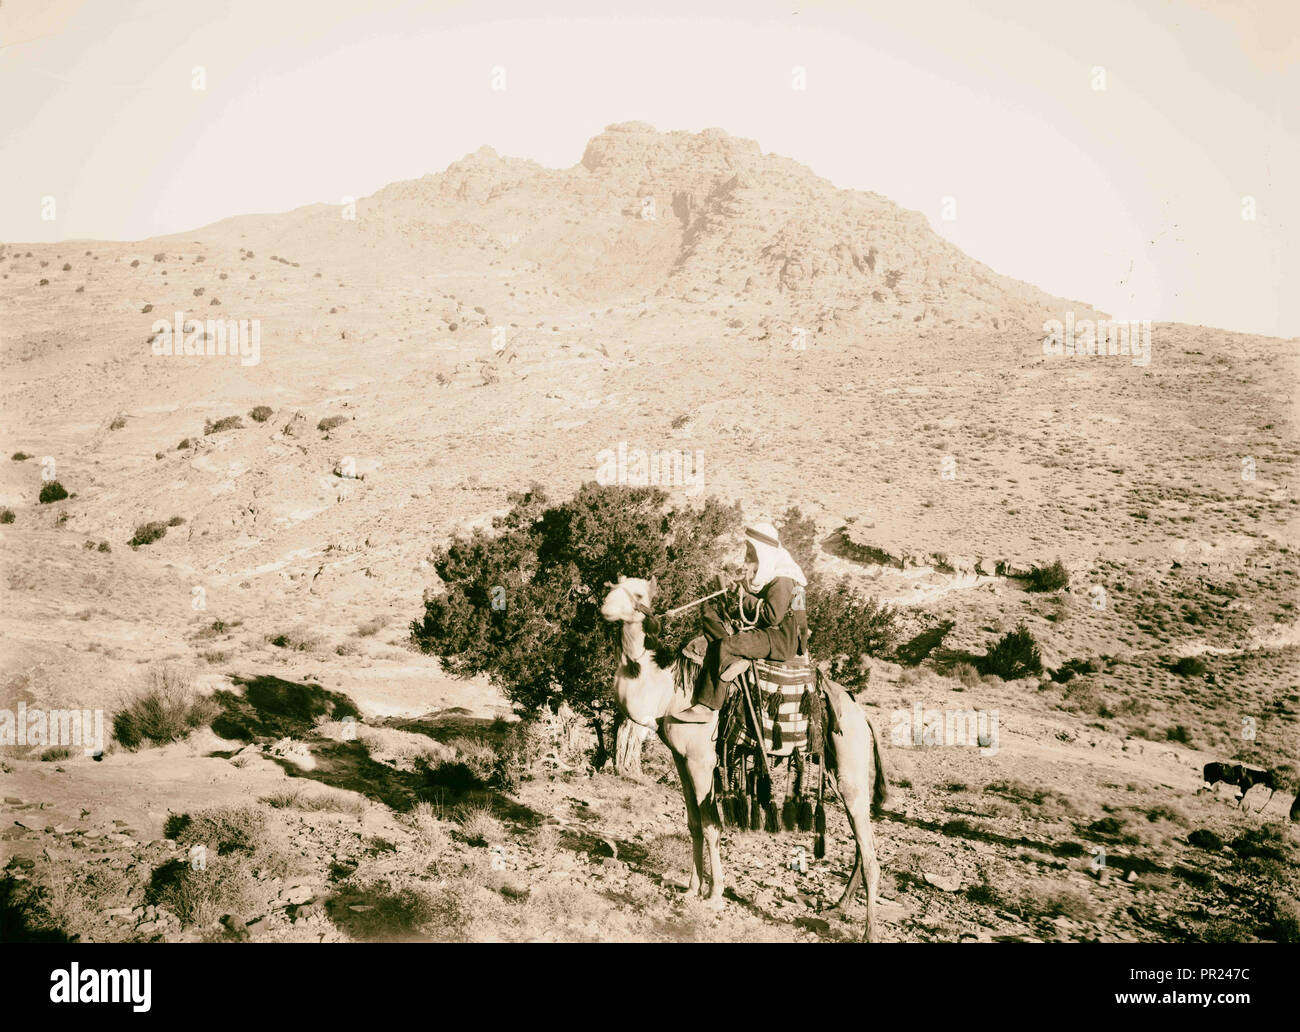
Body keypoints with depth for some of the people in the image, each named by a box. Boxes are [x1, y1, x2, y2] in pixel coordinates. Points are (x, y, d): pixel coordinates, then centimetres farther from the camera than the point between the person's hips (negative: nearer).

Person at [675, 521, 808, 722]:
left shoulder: (782, 579, -19)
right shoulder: (761, 569, 12)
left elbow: (772, 617, -27)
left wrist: (744, 596, -17)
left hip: (782, 640, -11)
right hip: (761, 630, 11)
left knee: (723, 646, -29)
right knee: (711, 612, 1)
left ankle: (707, 707, -24)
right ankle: (735, 660, -17)